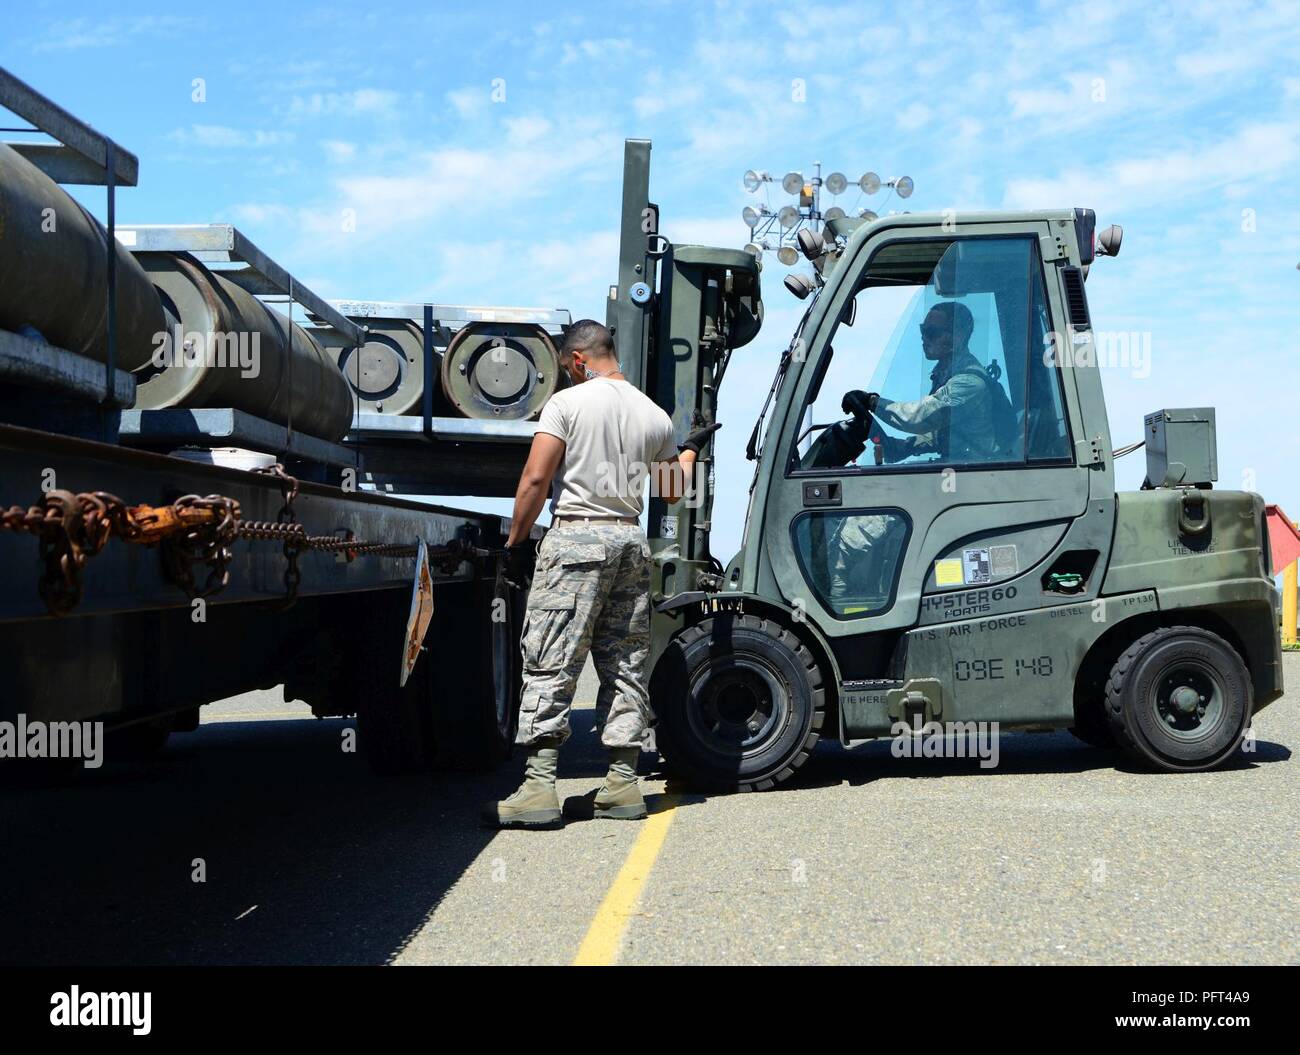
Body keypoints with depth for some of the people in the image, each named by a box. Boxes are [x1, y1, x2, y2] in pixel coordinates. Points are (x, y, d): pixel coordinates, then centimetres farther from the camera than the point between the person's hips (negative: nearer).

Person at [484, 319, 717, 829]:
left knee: (549, 666, -5)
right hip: (631, 540, 5)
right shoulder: (655, 415, 12)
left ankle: (539, 788, -10)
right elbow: (673, 491, 23)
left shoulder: (567, 403, -3)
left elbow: (535, 479, -10)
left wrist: (516, 541, 0)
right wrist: (691, 449, 42)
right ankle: (622, 783, 13)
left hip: (576, 537, -5)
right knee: (625, 667, 11)